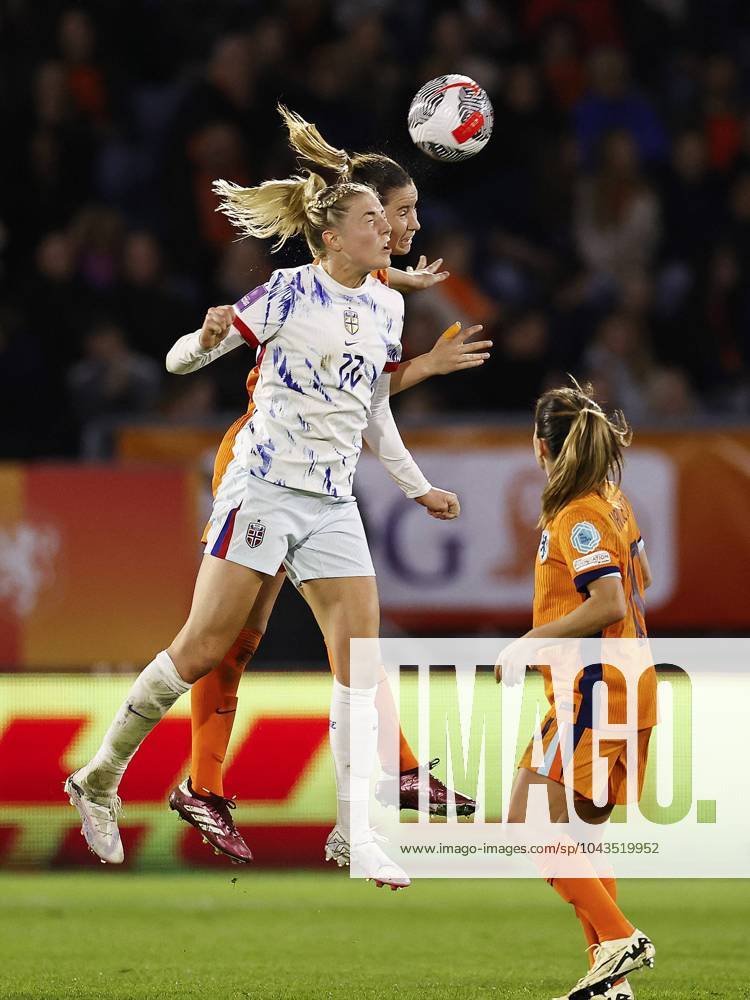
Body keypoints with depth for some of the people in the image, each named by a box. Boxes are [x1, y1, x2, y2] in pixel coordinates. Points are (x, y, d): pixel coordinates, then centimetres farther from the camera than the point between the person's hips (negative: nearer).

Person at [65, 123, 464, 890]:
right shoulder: (289, 291, -6)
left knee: (362, 652, -6)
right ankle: (99, 780, 8)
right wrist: (208, 338, -27)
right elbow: (183, 360, -5)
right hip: (263, 486, -6)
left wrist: (418, 488, 22)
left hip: (333, 503, 6)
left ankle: (355, 832, -6)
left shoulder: (385, 306, 11)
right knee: (203, 648, -8)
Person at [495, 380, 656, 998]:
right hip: (629, 687, 10)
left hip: (594, 689, -10)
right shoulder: (613, 501, 13)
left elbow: (609, 603, -25)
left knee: (529, 822, -11)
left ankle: (618, 937, -18)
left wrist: (531, 643, -19)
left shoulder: (578, 517, -15)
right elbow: (641, 580, 26)